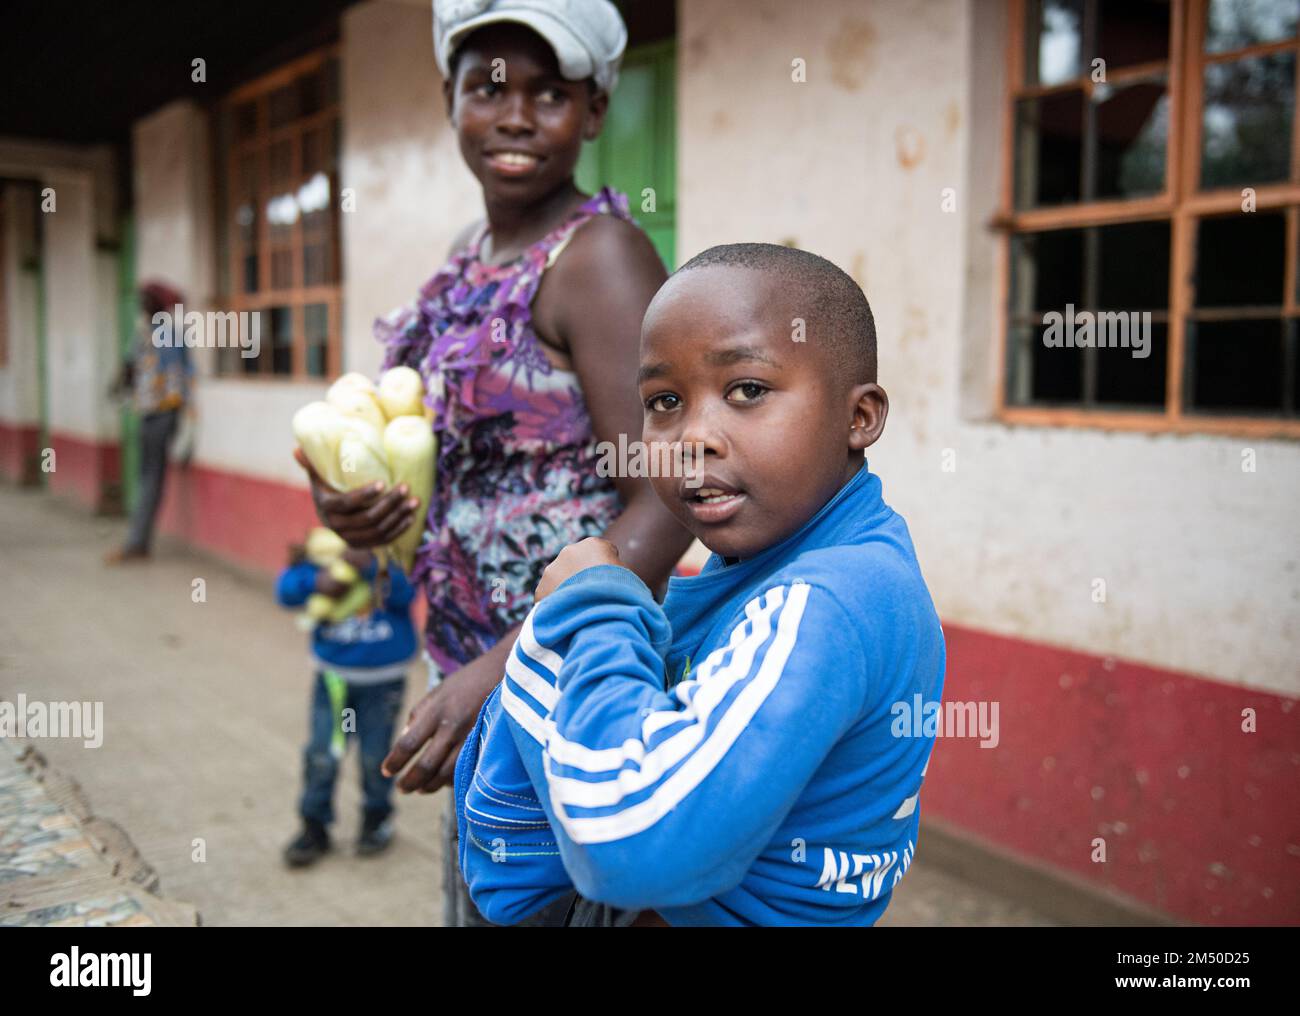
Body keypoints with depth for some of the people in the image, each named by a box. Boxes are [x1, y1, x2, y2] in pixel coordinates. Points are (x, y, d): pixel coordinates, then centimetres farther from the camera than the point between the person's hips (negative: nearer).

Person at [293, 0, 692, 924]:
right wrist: (356, 501, -2)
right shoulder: (472, 260, 9)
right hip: (480, 663, 8)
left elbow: (665, 503, -21)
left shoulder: (599, 252, -15)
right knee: (474, 898, 21)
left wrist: (506, 669, -27)